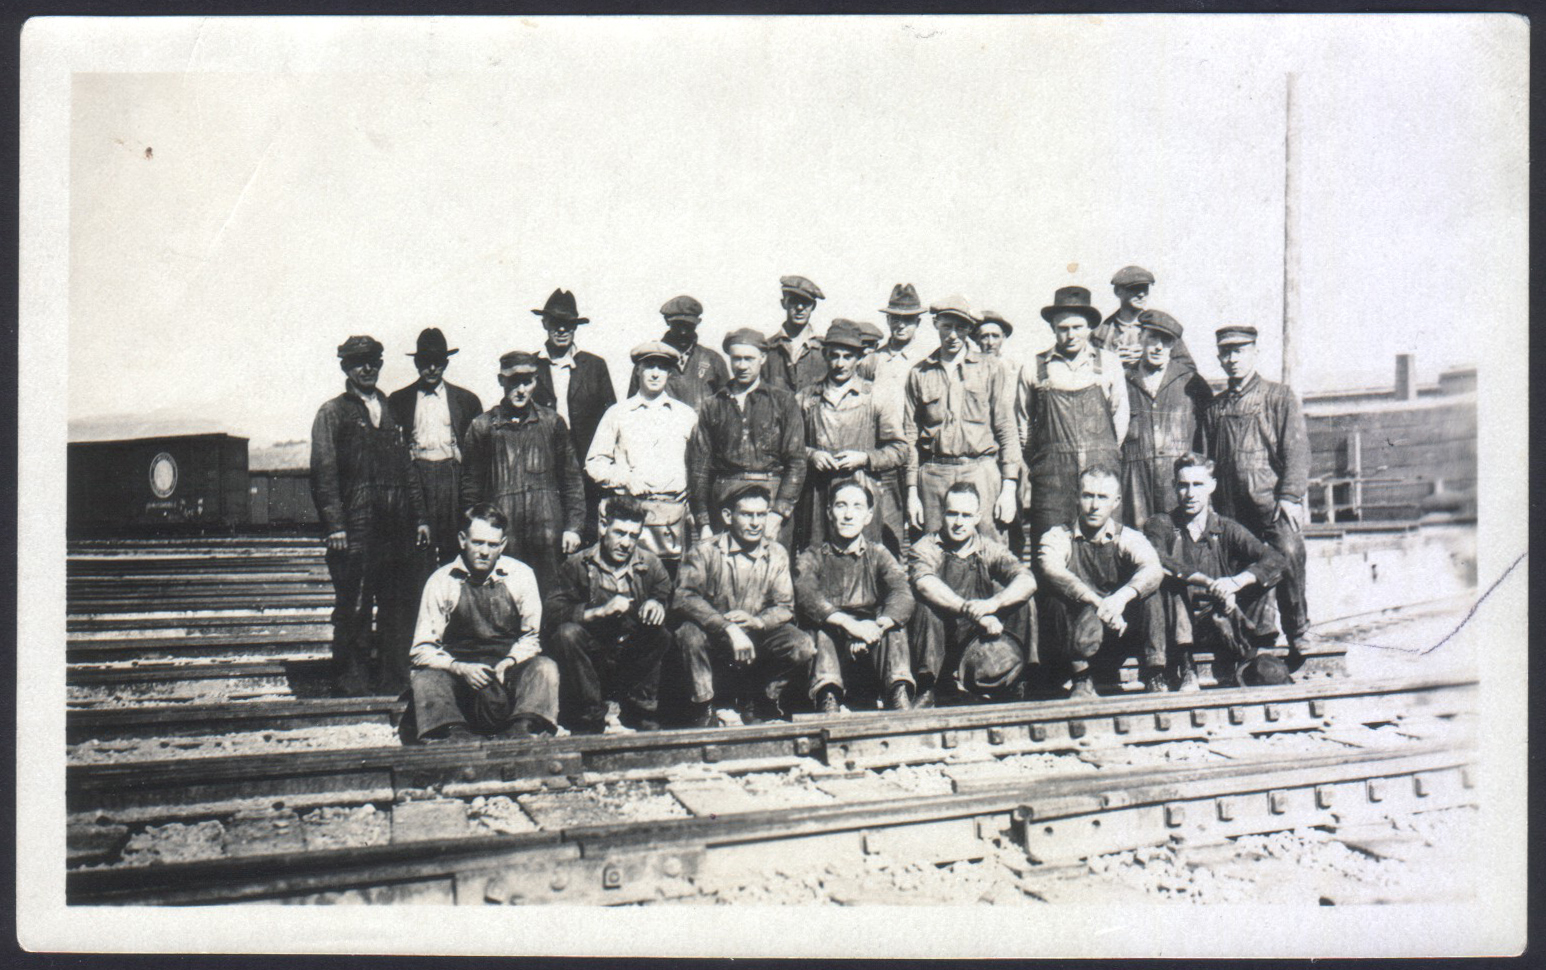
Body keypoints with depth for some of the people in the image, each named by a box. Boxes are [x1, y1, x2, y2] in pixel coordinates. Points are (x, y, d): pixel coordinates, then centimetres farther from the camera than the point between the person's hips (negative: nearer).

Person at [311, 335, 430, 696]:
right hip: (354, 531, -5)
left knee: (399, 609, 6)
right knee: (353, 612, -2)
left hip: (397, 528, 5)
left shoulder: (391, 412, 20)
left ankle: (394, 685, 15)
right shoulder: (332, 413, 5)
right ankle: (351, 689, 6)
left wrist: (420, 517, 13)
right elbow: (324, 473, -4)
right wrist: (334, 525, -13)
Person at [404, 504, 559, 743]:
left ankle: (520, 736, -43)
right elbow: (423, 649, -1)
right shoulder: (441, 581, 0)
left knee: (544, 667, -29)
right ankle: (455, 740, -46)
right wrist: (458, 668, -20)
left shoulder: (521, 575, 2)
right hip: (460, 675, 0)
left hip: (509, 672, 1)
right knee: (426, 676, -30)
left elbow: (532, 636, 9)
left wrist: (510, 661, -12)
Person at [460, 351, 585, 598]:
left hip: (547, 530, 1)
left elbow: (570, 478, 11)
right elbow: (471, 485, 10)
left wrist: (573, 526, 4)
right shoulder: (482, 426, 6)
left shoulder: (552, 422, 8)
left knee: (548, 595, 1)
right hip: (501, 530, -1)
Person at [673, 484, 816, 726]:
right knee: (690, 633, -33)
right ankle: (702, 708, -12)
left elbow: (784, 607, 0)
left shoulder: (776, 554, 2)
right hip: (715, 638, -3)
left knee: (801, 645, -21)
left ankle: (762, 703, 4)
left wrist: (757, 621, -24)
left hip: (759, 636, 3)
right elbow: (684, 598, -23)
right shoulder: (705, 552, -9)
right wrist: (729, 628, -35)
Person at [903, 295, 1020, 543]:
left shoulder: (990, 370, 8)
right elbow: (910, 435, 10)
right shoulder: (919, 374, 10)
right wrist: (912, 491, 4)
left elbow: (1006, 430, 6)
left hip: (981, 473, -1)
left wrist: (1009, 487, -2)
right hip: (934, 475, 1)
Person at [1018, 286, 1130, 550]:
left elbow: (1120, 414, 17)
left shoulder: (1109, 363, 11)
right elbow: (1023, 422, 16)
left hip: (1101, 469, 1)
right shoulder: (1034, 368, 9)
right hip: (1052, 474, -1)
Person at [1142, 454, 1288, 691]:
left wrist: (1236, 581, -27)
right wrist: (1208, 583, -32)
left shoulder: (1227, 530, 7)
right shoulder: (1160, 525, 3)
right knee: (1169, 580, -27)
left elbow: (1276, 560, -8)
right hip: (1176, 629, -1)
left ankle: (1230, 672, -11)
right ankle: (1185, 669, -24)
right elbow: (1156, 560, -21)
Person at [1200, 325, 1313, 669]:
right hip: (1232, 508, 4)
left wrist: (1290, 496, -13)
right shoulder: (1214, 407, 17)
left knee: (1288, 553, -22)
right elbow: (1209, 459, 18)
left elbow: (1296, 448, -2)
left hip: (1272, 499, -4)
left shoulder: (1280, 396, 6)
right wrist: (1215, 508, 10)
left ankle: (1298, 636, -8)